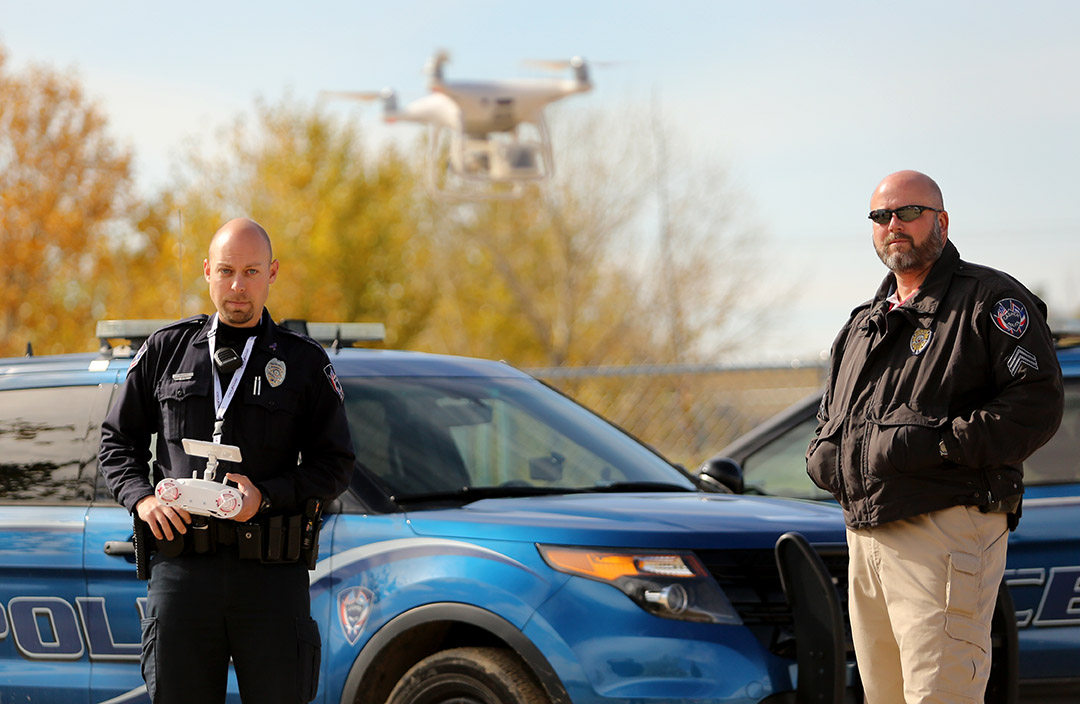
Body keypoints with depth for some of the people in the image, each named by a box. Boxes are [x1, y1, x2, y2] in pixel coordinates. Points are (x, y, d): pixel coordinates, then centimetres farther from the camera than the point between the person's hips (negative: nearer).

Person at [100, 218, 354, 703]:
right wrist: (142, 497, -3)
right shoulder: (166, 351, 12)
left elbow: (334, 464, 6)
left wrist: (266, 496, -10)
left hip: (273, 574, -1)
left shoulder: (305, 363, 8)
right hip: (180, 567, 1)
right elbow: (117, 440, 17)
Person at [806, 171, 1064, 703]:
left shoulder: (990, 301, -1)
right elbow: (831, 413, 31)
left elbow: (1038, 403, -12)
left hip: (947, 534, -8)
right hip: (865, 536, 8)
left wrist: (941, 444, -19)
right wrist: (824, 453, 7)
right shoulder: (863, 323, 23)